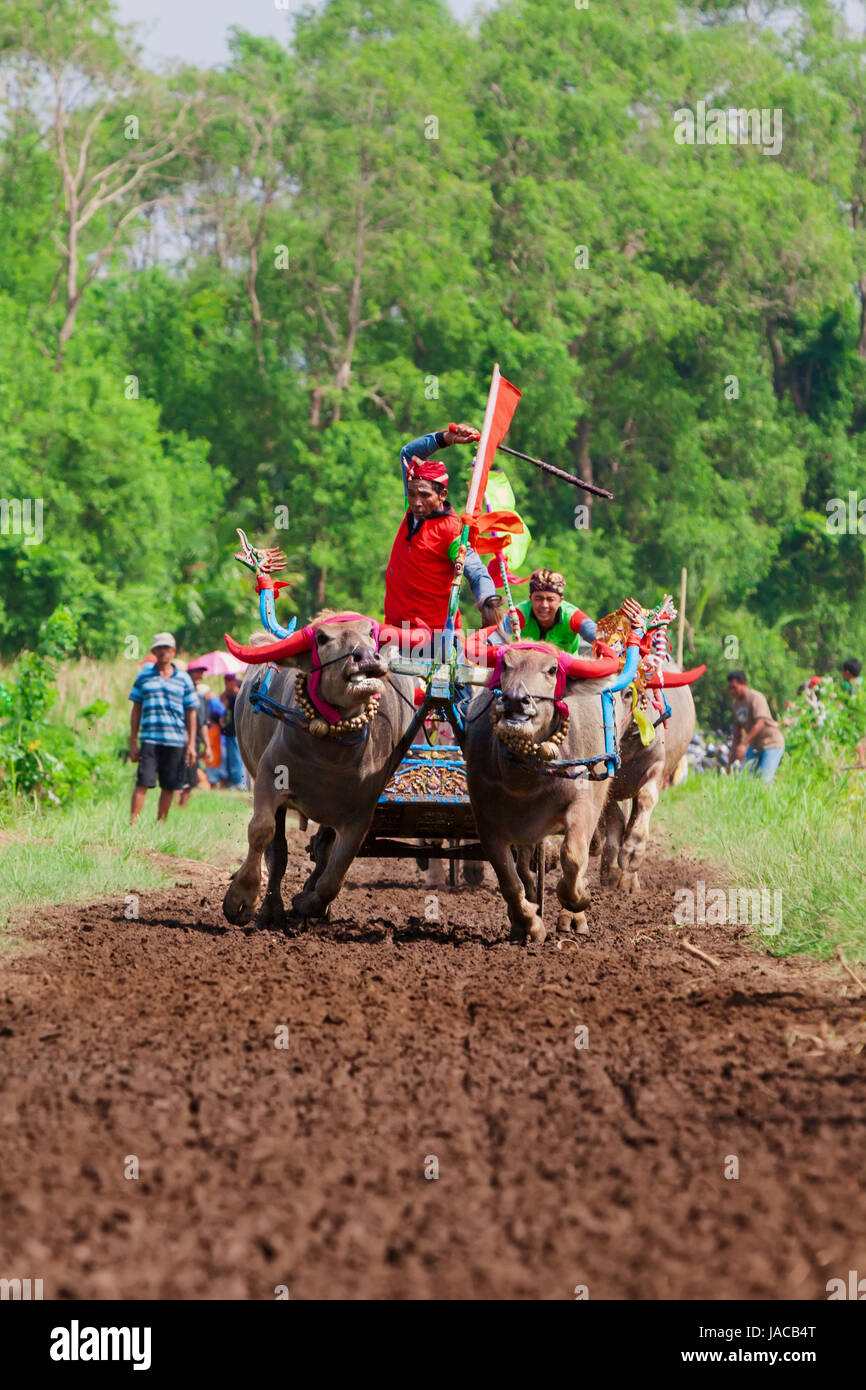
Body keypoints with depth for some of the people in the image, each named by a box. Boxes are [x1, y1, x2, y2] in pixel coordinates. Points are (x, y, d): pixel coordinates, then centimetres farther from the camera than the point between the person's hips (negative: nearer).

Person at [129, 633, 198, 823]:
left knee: (169, 786, 3)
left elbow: (191, 714, 11)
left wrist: (191, 744, 4)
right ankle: (133, 822, -11)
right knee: (142, 782, -10)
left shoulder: (183, 679, 10)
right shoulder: (143, 677, 10)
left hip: (176, 741, 1)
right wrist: (133, 742, 6)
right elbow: (136, 710, 12)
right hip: (150, 740, -1)